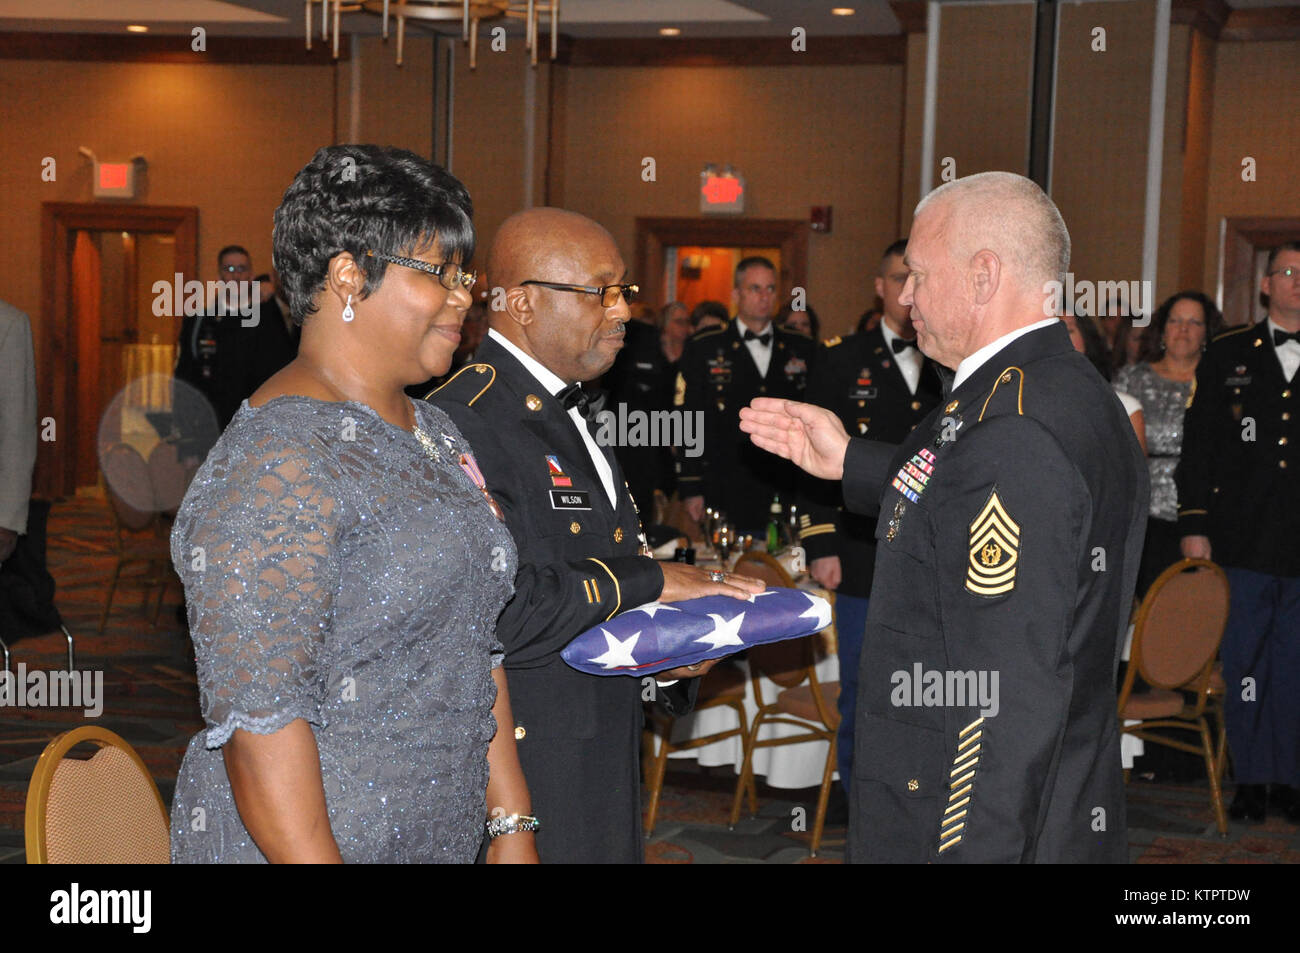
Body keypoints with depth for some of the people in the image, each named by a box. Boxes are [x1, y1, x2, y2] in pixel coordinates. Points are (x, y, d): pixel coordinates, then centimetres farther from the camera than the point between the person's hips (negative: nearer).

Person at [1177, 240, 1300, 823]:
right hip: (1243, 544, -1)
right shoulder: (1227, 355, 6)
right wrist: (1194, 526, -3)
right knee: (1245, 664, 4)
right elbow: (1198, 447, 4)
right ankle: (1250, 780, 14)